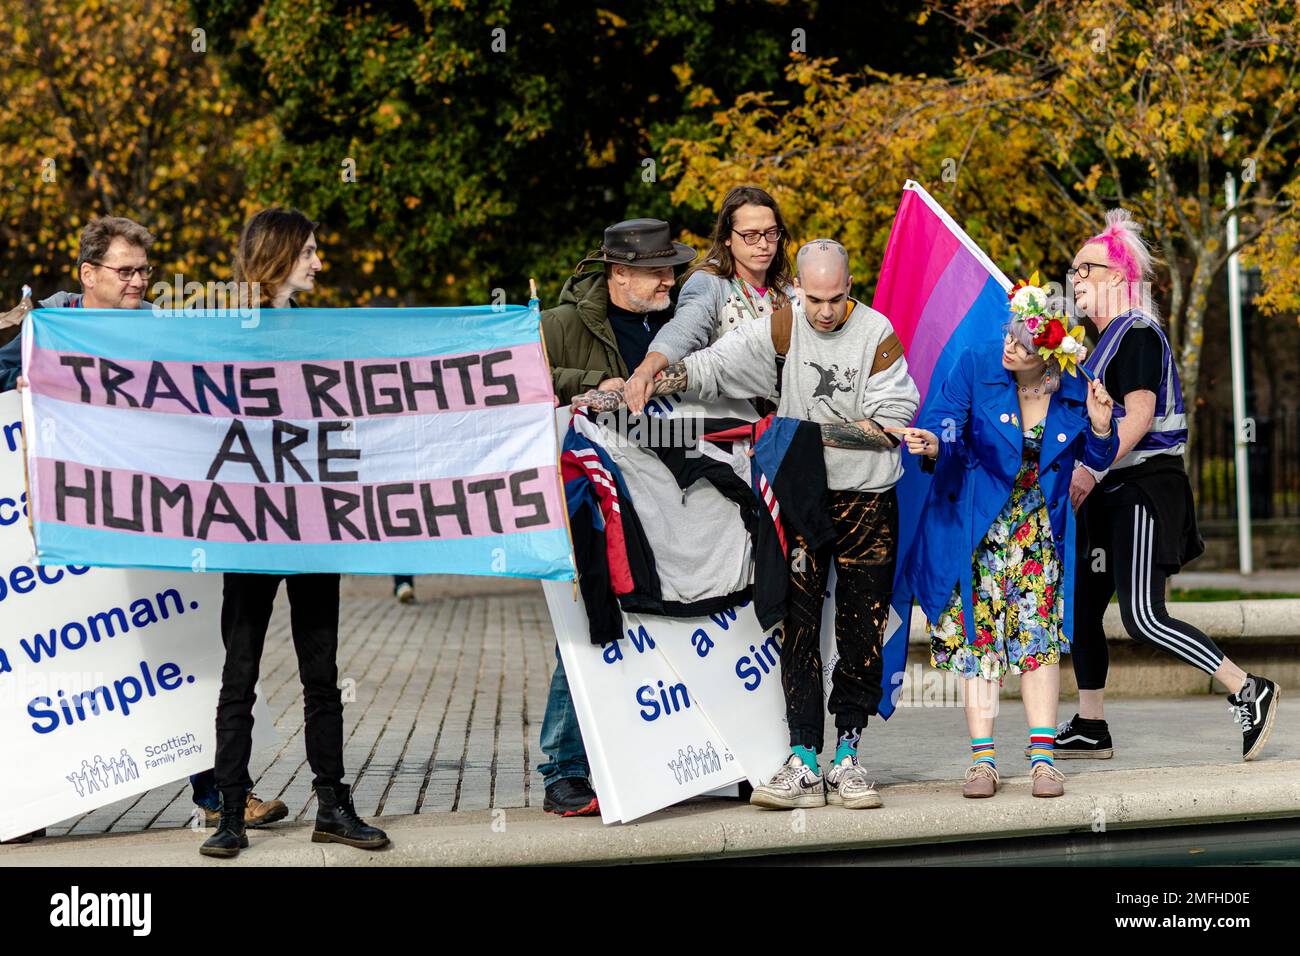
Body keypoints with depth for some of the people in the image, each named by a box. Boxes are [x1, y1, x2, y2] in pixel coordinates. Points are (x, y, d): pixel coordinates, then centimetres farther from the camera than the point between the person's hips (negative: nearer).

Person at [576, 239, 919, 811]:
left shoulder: (877, 334, -6)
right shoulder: (780, 329, 0)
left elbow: (892, 423, -9)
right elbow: (706, 367, -5)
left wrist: (810, 429, -14)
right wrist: (623, 393, -14)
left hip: (868, 500, -1)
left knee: (861, 633, 2)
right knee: (797, 625, -5)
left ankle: (846, 758, 11)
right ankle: (803, 762, -3)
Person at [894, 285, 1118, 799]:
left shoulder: (1074, 391, -6)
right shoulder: (975, 367, -11)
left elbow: (1098, 458, 6)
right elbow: (941, 424, -14)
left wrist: (1099, 426, -14)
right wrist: (933, 444, -37)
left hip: (1039, 530, 1)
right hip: (976, 525, -1)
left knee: (1040, 635, -2)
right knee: (979, 636, -2)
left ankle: (1042, 756, 2)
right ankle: (982, 758, 1)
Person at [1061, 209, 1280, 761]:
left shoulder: (1137, 331, -11)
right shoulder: (1108, 337, 18)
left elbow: (1139, 415, -20)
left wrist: (1092, 471, -23)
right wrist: (1086, 478, 17)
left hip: (1144, 487, -10)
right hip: (1115, 490, 10)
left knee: (1142, 617, -15)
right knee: (1081, 605, 8)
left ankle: (1249, 692, -9)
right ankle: (1090, 728, 15)